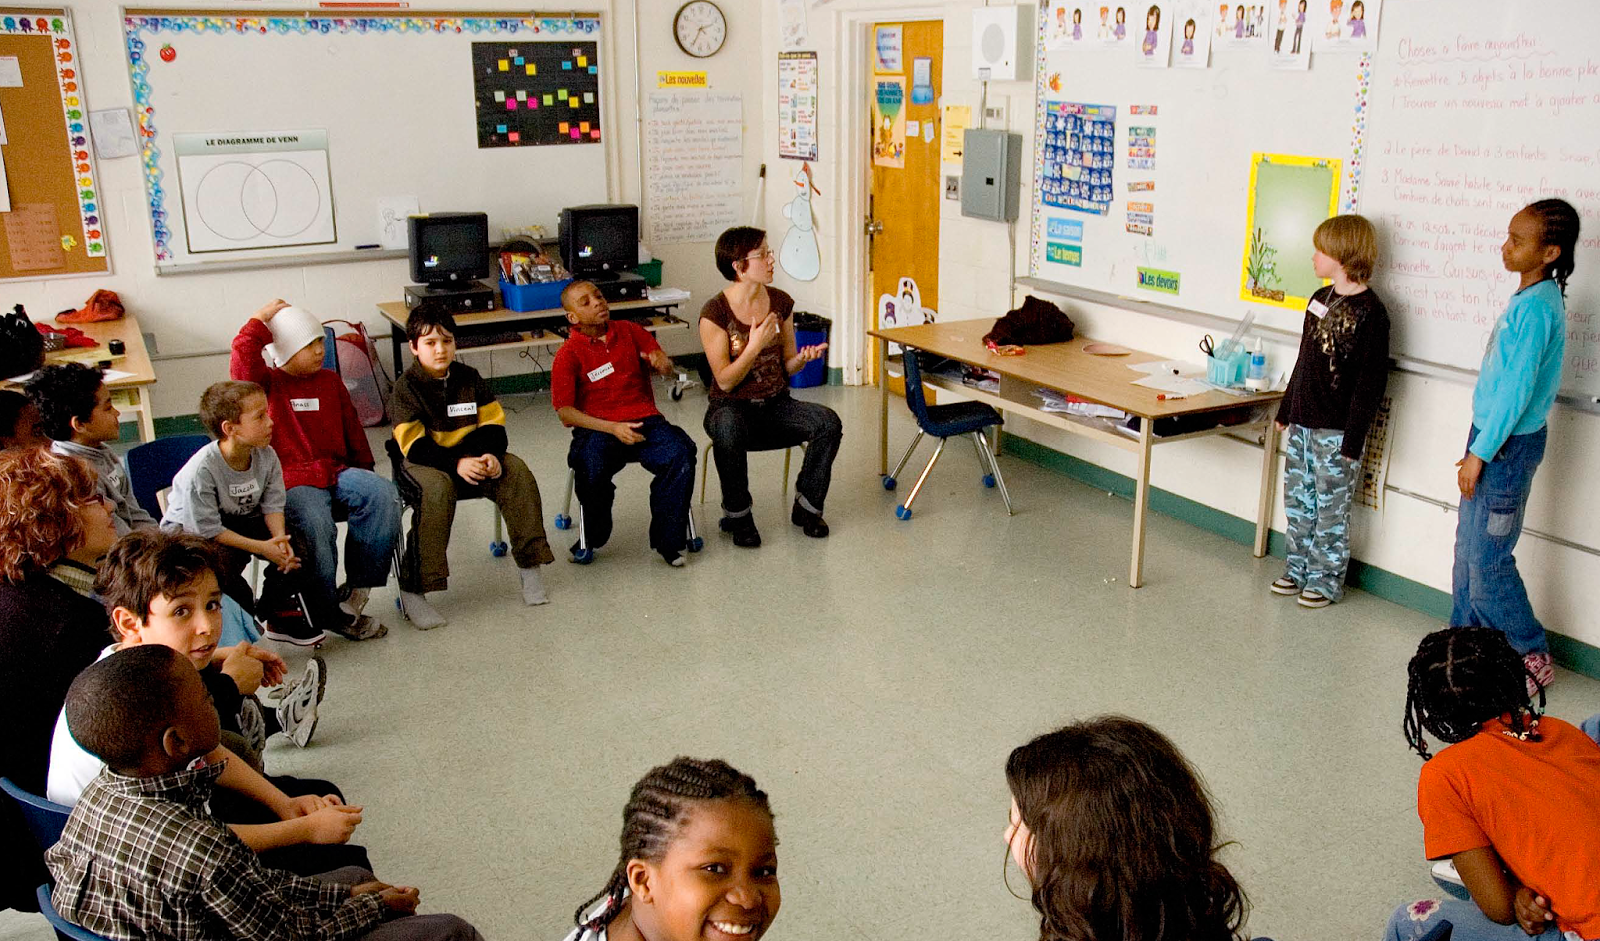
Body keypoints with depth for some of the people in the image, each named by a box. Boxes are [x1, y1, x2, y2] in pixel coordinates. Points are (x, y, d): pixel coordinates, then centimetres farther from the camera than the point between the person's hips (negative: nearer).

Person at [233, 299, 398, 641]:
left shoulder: (330, 381, 18)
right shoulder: (266, 384, 3)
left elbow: (352, 429, 23)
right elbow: (242, 362, -20)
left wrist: (364, 472, 17)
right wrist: (261, 319, -7)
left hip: (336, 472, 5)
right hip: (292, 482, -5)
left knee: (384, 495, -25)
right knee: (316, 527, -34)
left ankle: (357, 586, -17)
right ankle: (331, 614, -15)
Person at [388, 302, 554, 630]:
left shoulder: (469, 378, 6)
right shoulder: (406, 387, -8)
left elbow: (493, 422, 4)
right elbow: (414, 445, -16)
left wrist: (491, 454, -18)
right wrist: (457, 463, -28)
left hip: (472, 456, 5)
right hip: (425, 463, -4)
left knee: (517, 472, -20)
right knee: (437, 489, -37)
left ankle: (529, 564, -9)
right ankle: (411, 590, -32)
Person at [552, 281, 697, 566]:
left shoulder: (629, 331, 13)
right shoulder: (569, 354, 3)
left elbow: (667, 368, 16)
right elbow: (565, 413, -5)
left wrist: (662, 363, -11)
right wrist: (613, 428, -18)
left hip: (645, 420, 2)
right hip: (597, 428, -2)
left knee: (681, 454, -28)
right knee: (590, 467, -34)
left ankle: (667, 541, -14)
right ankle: (592, 539, -4)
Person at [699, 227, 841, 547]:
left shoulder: (781, 302, 3)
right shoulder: (715, 312, -12)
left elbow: (786, 367, 9)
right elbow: (725, 381, -14)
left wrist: (802, 358, -13)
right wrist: (754, 346, -25)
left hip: (775, 404, 4)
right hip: (732, 406, -4)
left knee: (828, 422, -23)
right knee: (728, 428, -40)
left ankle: (806, 506, -3)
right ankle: (737, 515, -17)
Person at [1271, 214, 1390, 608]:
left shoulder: (1369, 311, -15)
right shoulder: (1320, 299, 9)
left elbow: (1371, 381, -16)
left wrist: (1353, 438, -18)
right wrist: (1286, 410, 18)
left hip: (1337, 430, -8)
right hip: (1303, 423, 8)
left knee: (1331, 506, 4)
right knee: (1297, 500, 15)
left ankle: (1327, 579, 16)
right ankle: (1299, 568, 29)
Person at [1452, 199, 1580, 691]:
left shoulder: (1535, 305, -21)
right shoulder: (1530, 297, 9)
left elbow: (1516, 389, -22)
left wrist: (1480, 454, -17)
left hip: (1509, 445, -9)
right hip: (1495, 436, 9)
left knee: (1486, 559, -2)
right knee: (1468, 548, 16)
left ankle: (1533, 656, 13)